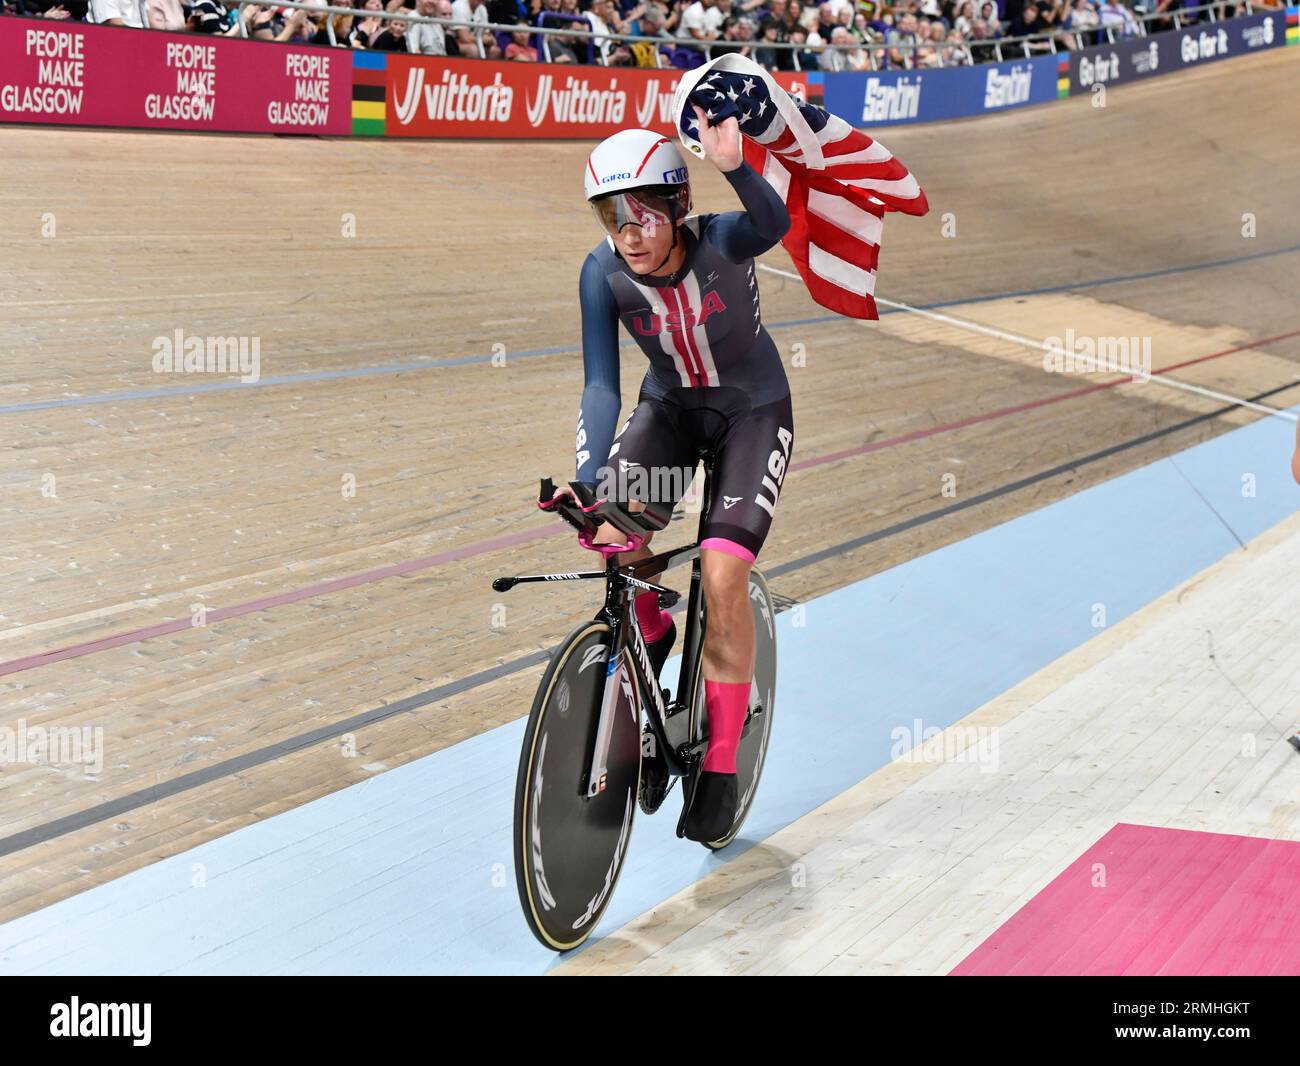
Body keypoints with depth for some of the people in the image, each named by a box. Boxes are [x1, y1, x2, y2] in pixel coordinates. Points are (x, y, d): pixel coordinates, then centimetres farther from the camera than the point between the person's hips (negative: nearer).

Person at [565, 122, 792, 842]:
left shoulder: (720, 241, -26)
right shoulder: (603, 274, -19)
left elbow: (774, 224, -48)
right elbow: (601, 384, -23)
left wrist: (734, 168, -69)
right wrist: (590, 487, -38)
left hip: (753, 412, -3)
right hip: (669, 407, 3)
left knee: (722, 573, -19)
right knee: (606, 523, -25)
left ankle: (721, 764, -4)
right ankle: (650, 632, 8)